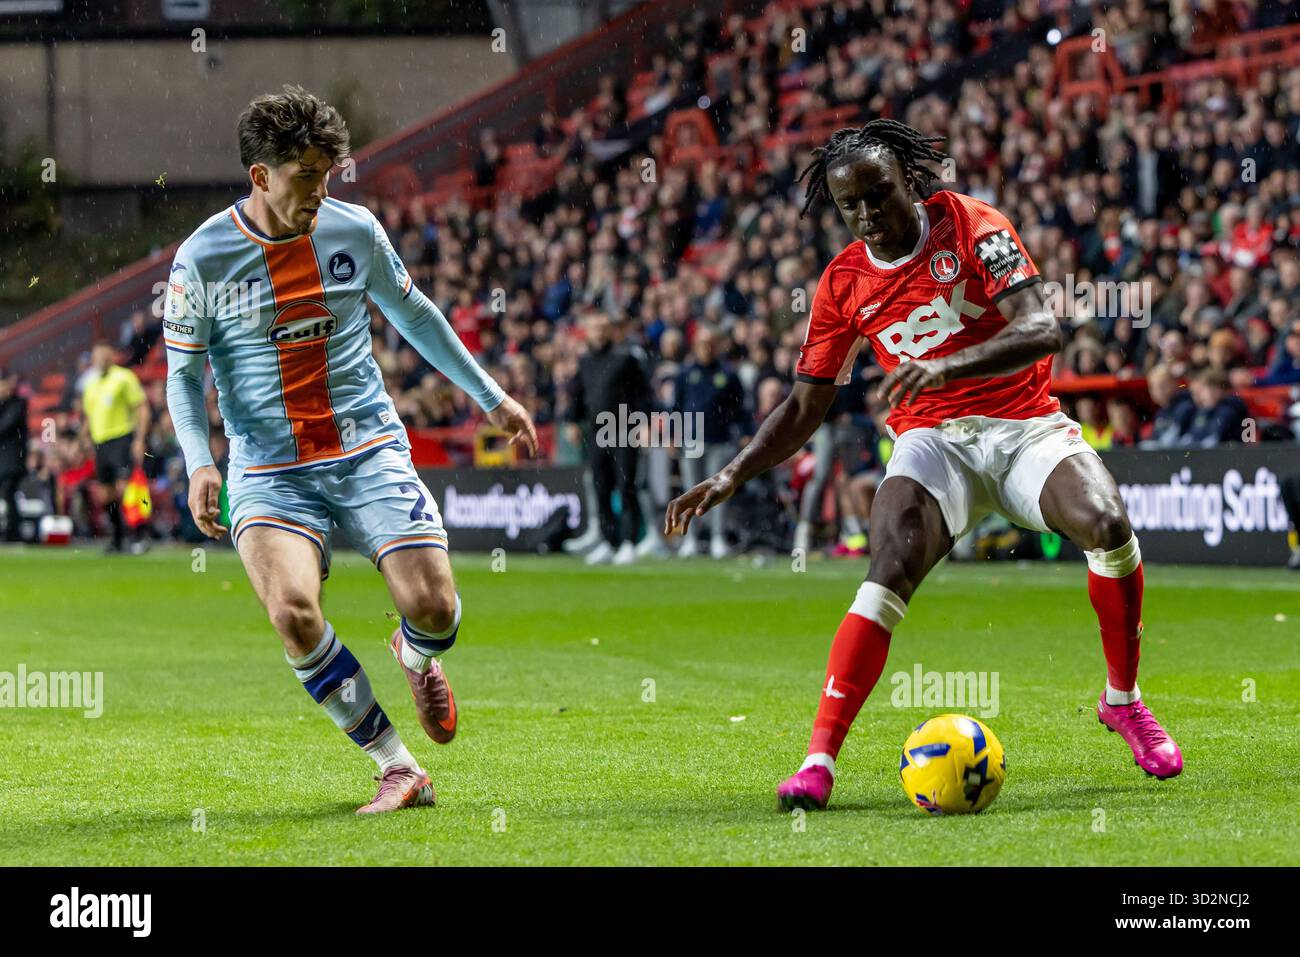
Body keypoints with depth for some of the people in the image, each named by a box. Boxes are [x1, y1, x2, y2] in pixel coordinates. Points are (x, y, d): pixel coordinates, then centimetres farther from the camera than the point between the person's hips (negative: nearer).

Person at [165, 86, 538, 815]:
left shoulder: (355, 230, 2)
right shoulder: (204, 258, -6)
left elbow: (415, 316, 18)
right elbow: (183, 372, 2)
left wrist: (493, 397, 22)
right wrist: (199, 463, -14)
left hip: (371, 453, 2)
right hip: (270, 472, -2)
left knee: (434, 608, -14)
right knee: (293, 610, -28)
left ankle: (415, 660, 28)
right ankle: (399, 769, -12)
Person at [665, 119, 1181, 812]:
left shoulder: (970, 224, -5)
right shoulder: (844, 282, 6)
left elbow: (1041, 330, -18)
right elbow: (805, 406, 13)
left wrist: (946, 366, -34)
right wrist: (728, 479, 1)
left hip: (1024, 424, -1)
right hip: (932, 438, 1)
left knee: (1106, 524, -29)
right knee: (888, 576, -27)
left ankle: (1121, 698, -5)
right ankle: (819, 759, -29)